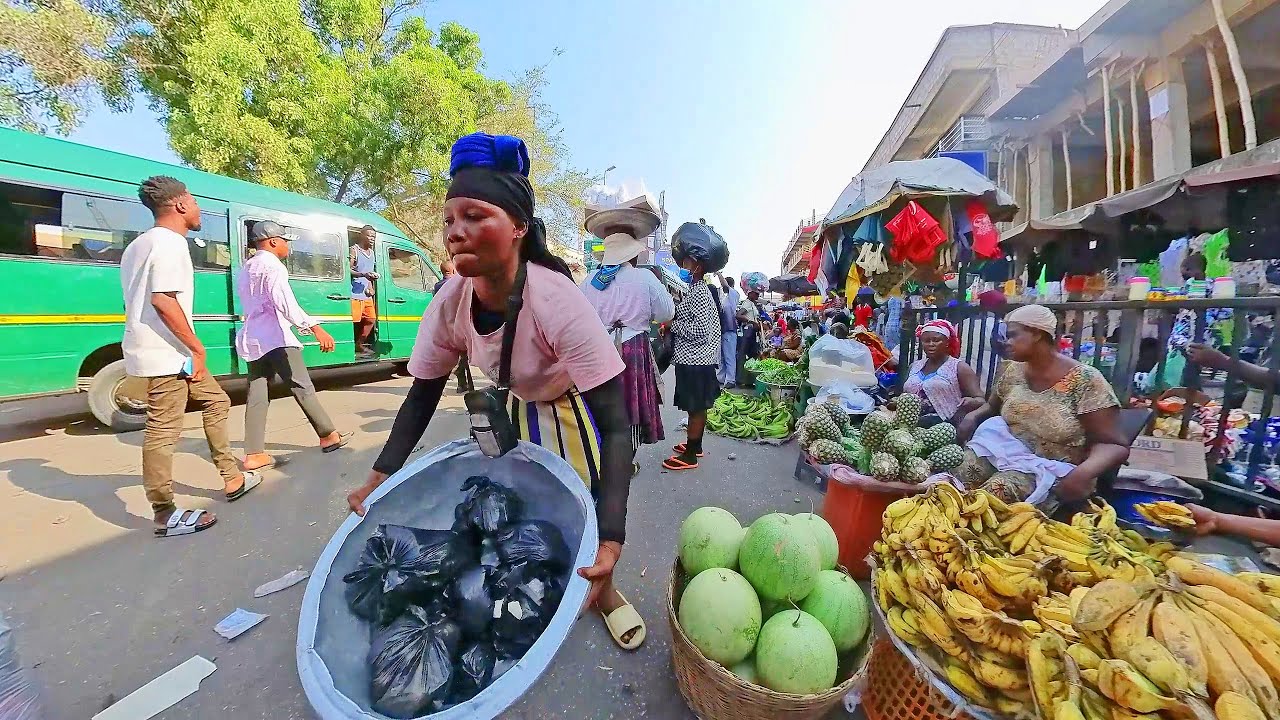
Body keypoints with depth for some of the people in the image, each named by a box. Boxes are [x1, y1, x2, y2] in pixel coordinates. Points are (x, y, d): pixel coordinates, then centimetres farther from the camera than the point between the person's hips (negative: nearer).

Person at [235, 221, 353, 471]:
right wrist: (316, 328, -34)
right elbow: (285, 303, -24)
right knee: (302, 387, -2)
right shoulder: (272, 265, -8)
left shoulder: (246, 269, 22)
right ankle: (328, 436, 6)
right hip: (274, 337, -9)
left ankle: (254, 454, 3)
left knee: (257, 395, 4)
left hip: (252, 338, 9)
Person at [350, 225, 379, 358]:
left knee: (371, 319, 14)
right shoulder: (354, 250, -7)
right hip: (355, 293, -9)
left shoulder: (371, 252, 18)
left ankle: (359, 344, 27)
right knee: (354, 321, -7)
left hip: (366, 294, 9)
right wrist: (363, 275, -28)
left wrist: (370, 286, 13)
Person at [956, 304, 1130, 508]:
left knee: (997, 490, -33)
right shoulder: (1013, 371, 3)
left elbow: (1114, 446, -14)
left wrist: (1084, 472, -35)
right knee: (959, 472, -25)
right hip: (1008, 455, 5)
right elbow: (991, 406, 21)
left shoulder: (1085, 381, -14)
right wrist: (972, 416, -4)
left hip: (1055, 472, -4)